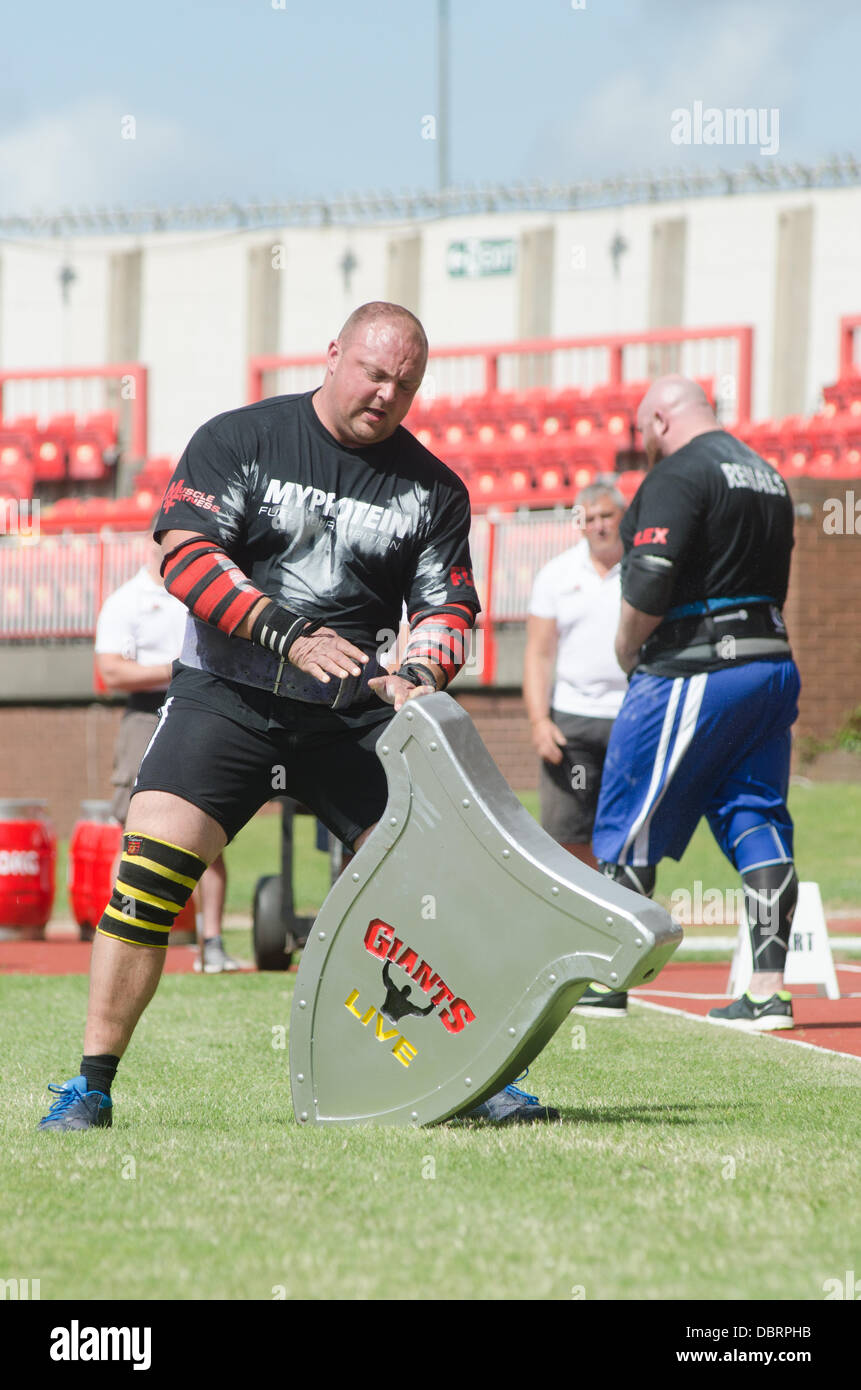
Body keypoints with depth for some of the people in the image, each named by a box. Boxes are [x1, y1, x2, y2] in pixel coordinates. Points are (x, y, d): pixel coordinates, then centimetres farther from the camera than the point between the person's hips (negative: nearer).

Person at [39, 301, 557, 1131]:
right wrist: (288, 637, -23)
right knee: (151, 868, -16)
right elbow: (186, 553, -11)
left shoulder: (433, 490, 8)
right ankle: (91, 1085, -10)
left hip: (354, 716, 3)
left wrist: (418, 673, -14)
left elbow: (447, 606, 10)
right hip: (226, 692, -3)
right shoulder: (239, 441, -1)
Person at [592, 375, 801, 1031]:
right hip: (772, 663, 8)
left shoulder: (679, 474, -11)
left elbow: (649, 583, -19)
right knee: (758, 825, 5)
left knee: (630, 828, 2)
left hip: (693, 675, -8)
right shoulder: (767, 474, 16)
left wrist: (628, 650, -1)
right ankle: (767, 990, -2)